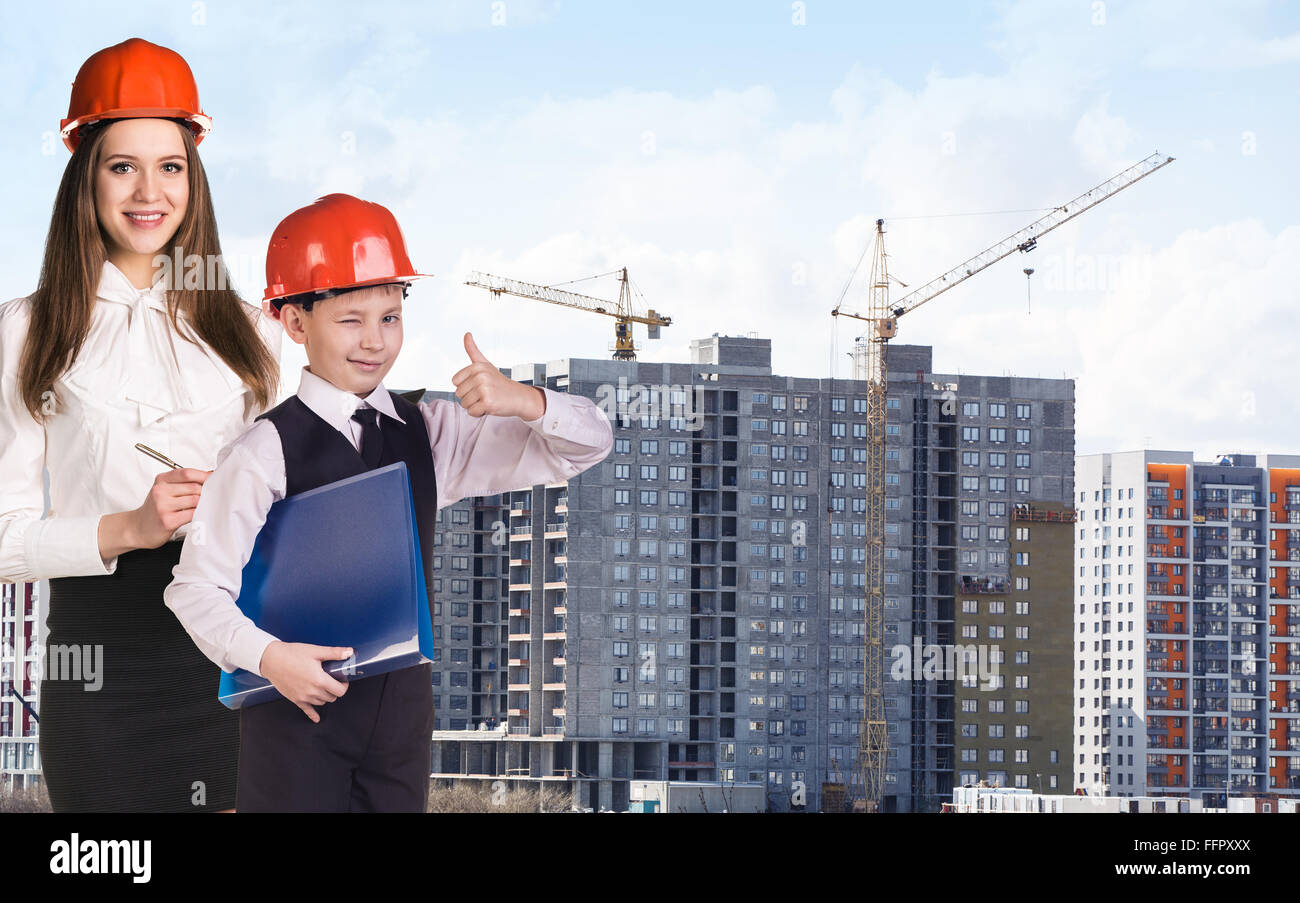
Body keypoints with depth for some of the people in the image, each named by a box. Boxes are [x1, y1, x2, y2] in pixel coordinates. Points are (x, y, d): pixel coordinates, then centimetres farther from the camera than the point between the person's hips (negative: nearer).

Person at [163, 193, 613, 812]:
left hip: (402, 704, 5)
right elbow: (198, 587, -10)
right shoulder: (267, 451, -10)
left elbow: (590, 444, 5)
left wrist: (523, 402, -14)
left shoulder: (429, 435, 5)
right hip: (299, 695, -5)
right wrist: (267, 657, -25)